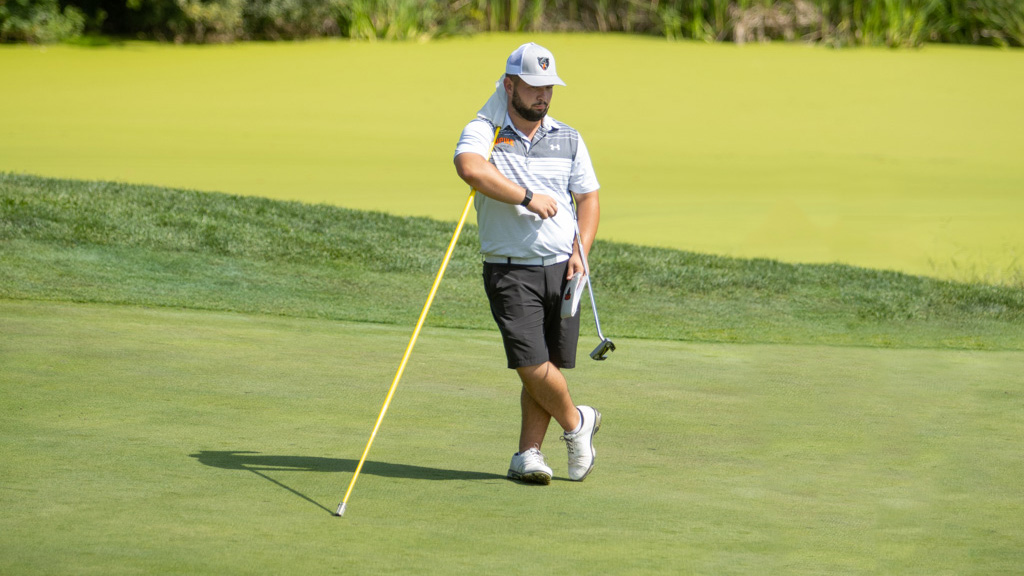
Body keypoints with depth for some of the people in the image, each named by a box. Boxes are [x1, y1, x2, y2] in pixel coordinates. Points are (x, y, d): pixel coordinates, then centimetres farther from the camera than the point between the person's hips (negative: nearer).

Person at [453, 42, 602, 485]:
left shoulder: (567, 140, 12)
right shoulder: (484, 131, -3)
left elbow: (588, 199, 15)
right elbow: (470, 168, -26)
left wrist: (581, 252, -1)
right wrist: (527, 197, -26)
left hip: (561, 268, 4)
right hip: (510, 270, -4)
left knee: (549, 367, 1)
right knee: (532, 364, -14)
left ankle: (528, 454, 10)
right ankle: (576, 422, 11)